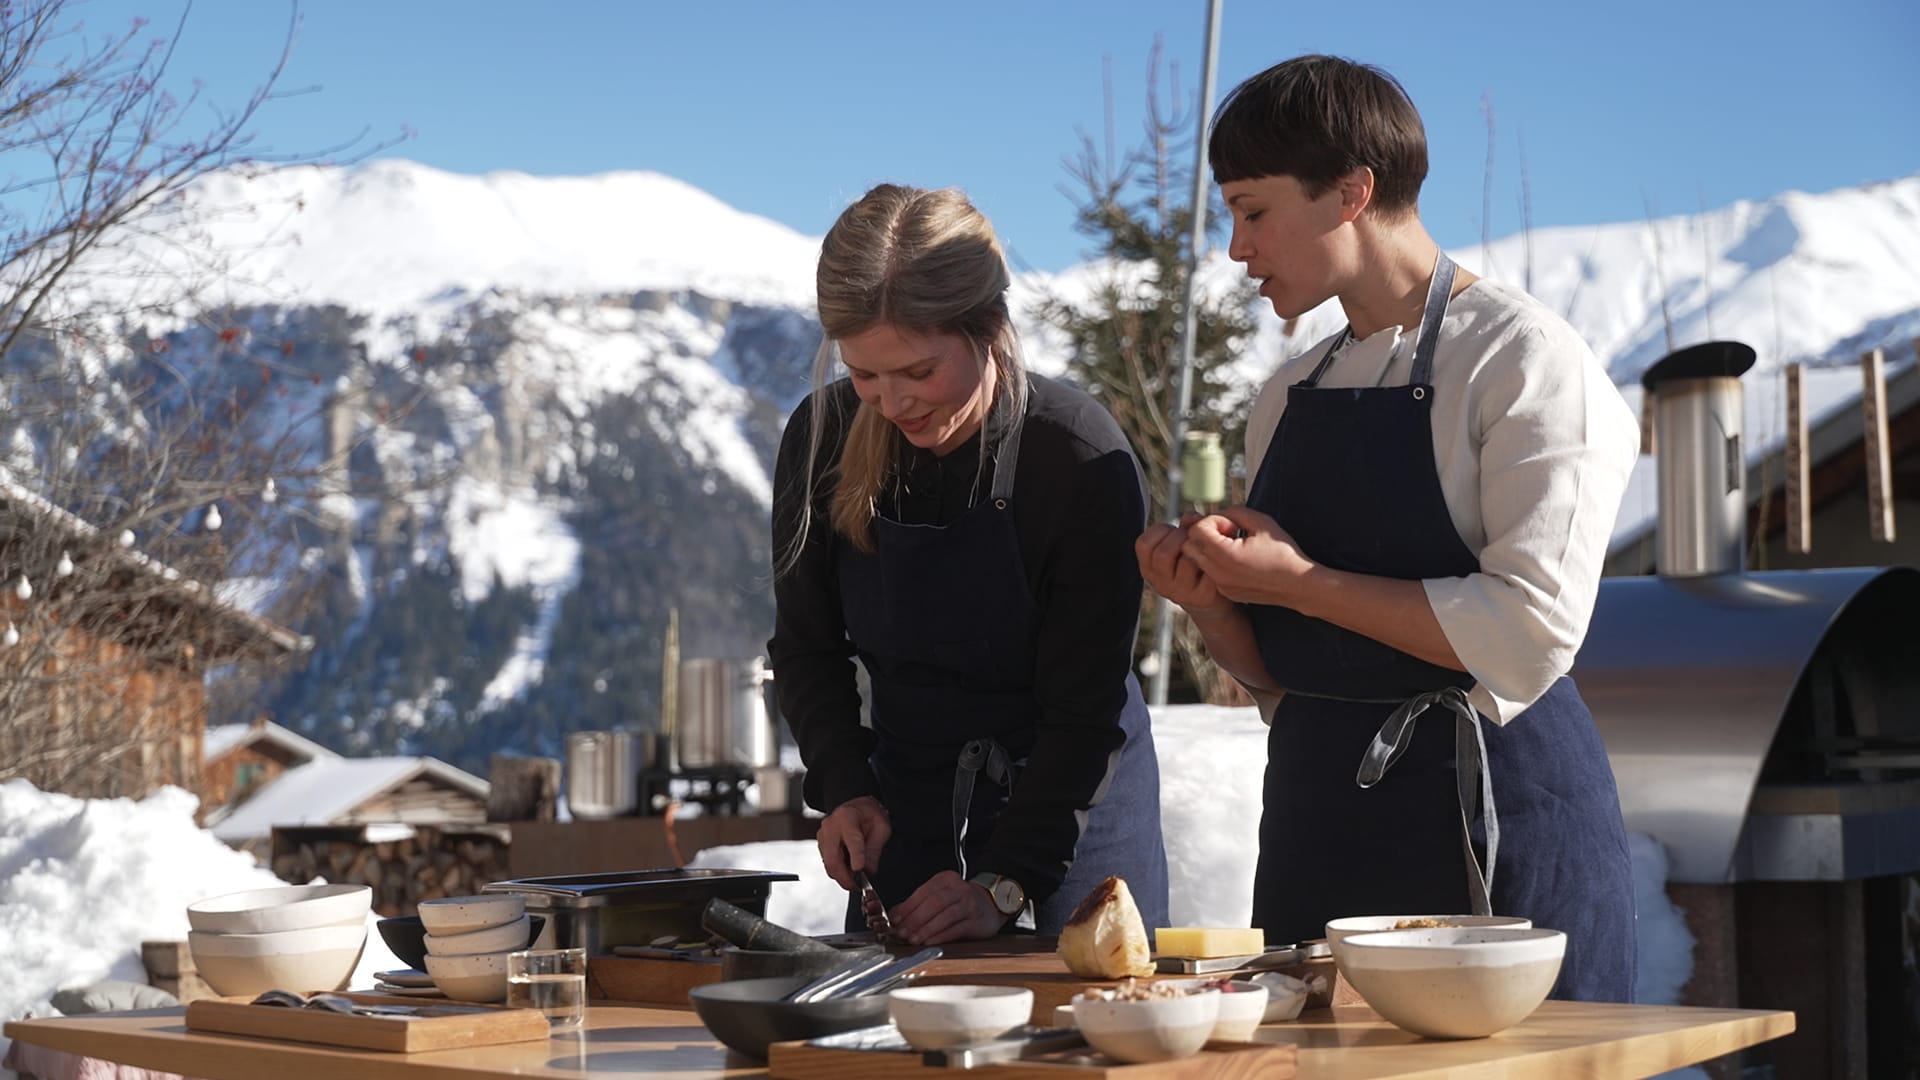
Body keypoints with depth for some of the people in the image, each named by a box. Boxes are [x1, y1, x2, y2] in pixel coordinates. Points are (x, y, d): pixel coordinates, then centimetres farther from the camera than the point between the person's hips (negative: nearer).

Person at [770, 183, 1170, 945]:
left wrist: (1005, 886, -26)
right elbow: (805, 648, 1)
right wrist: (845, 789, -13)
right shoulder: (823, 438, -13)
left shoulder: (1084, 461, -24)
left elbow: (1084, 713, -20)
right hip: (904, 790, 3)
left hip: (1074, 792, -3)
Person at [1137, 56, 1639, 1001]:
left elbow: (1530, 632, -18)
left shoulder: (1523, 356, -7)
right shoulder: (1289, 395, 14)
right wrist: (1209, 602, -3)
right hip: (1317, 822, 6)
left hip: (1491, 817, -6)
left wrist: (1299, 582, -14)